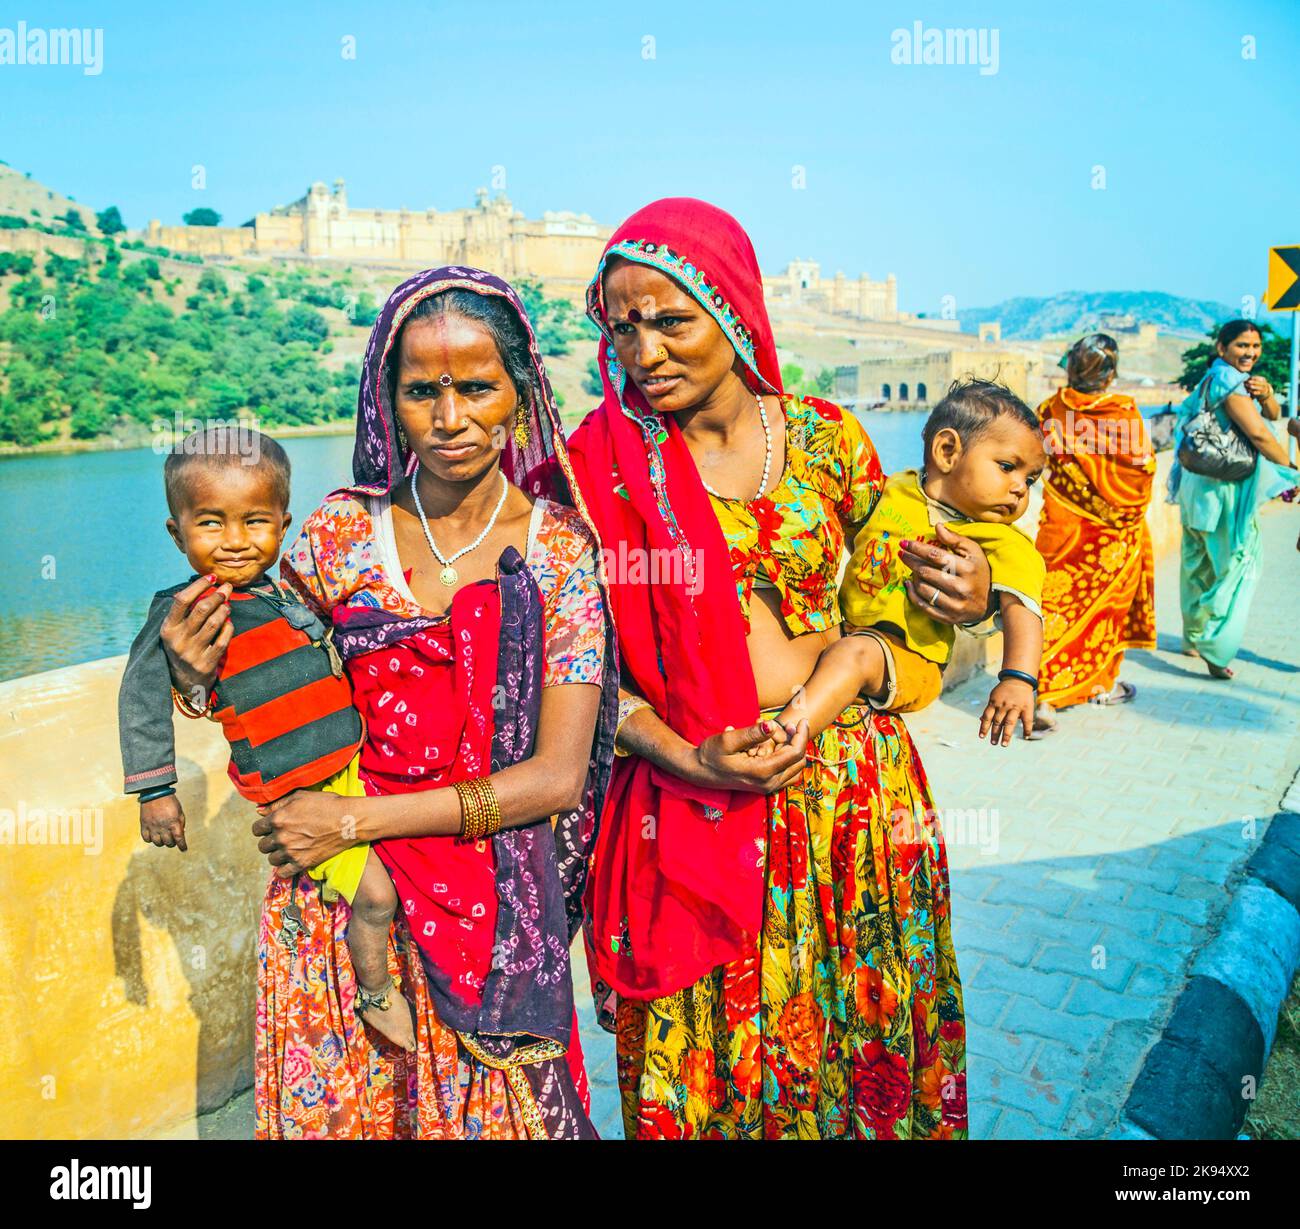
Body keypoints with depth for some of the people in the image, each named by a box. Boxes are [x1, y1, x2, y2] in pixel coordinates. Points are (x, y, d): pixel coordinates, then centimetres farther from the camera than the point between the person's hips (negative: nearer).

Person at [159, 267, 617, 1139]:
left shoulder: (561, 553, -9)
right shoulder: (341, 533, -4)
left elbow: (557, 776, -13)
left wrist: (358, 820, -16)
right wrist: (207, 680, -12)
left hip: (489, 903, -1)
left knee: (491, 1113, 11)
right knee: (332, 1110, 13)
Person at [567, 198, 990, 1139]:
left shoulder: (828, 437, 1)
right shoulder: (602, 462, -5)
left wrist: (967, 599, -10)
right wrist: (686, 759, -16)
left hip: (853, 794, 2)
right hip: (686, 810, -1)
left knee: (864, 1040, 17)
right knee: (703, 1074, 12)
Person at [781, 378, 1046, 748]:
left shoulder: (999, 543, -9)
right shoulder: (895, 488, 4)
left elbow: (1021, 608, -23)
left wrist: (1018, 679, -38)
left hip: (906, 659, -7)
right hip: (840, 629, 7)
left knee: (853, 653, -37)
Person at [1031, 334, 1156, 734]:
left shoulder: (1050, 411, -5)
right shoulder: (1126, 413, -10)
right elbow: (1144, 468, -4)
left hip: (1062, 528, 1)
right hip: (1115, 535, -1)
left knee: (1057, 603, 1)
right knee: (1108, 602, 16)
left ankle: (1042, 696, -11)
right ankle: (1102, 683, 31)